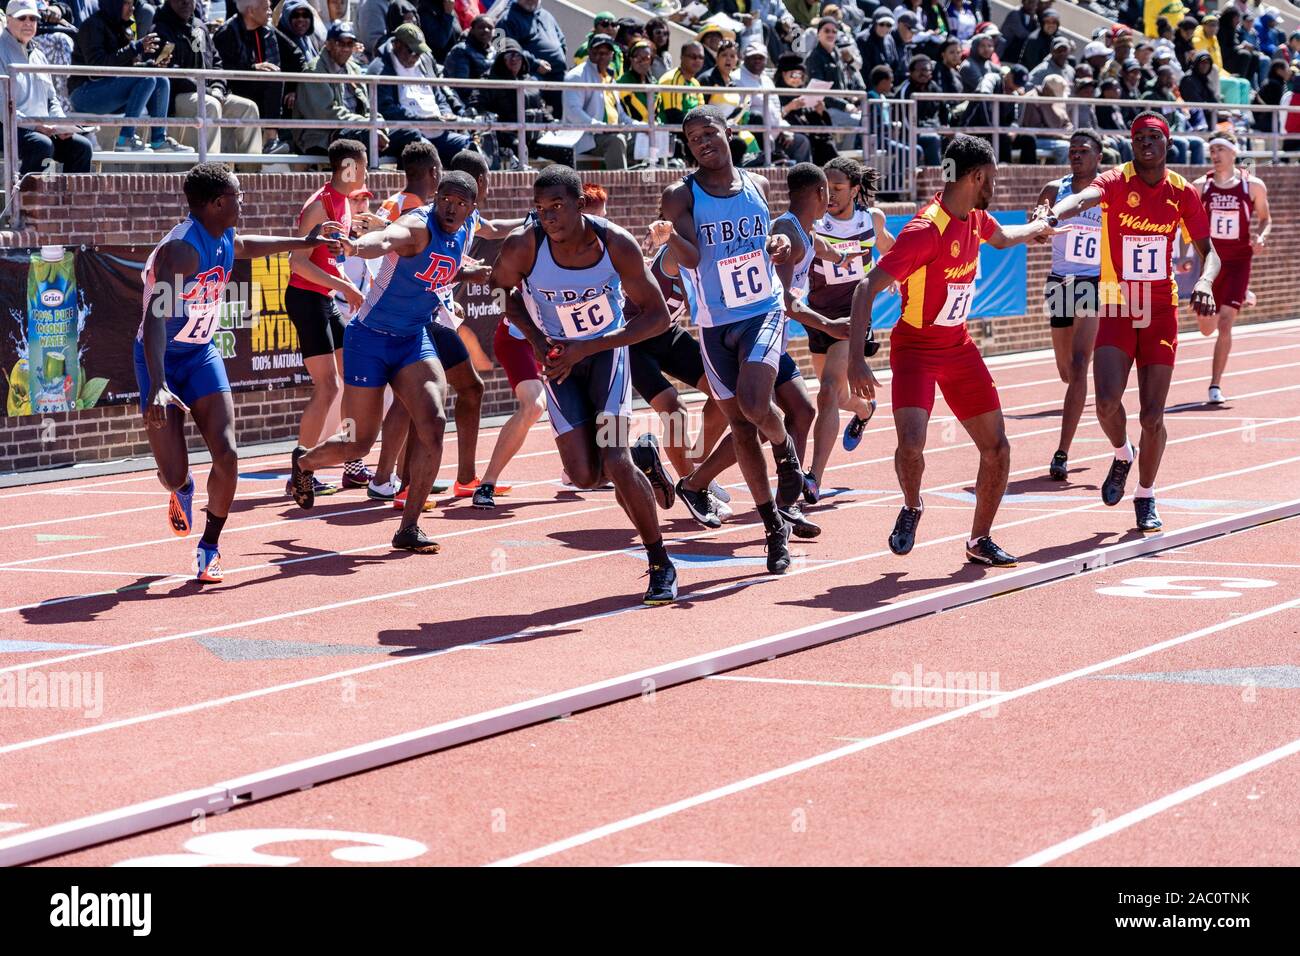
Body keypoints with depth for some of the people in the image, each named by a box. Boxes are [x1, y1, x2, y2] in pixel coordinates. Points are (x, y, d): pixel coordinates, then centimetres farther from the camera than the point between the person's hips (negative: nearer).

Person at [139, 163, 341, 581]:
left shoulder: (225, 239, -1)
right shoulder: (180, 248, -28)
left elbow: (246, 245, 28)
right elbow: (155, 318, -38)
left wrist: (304, 243, 34)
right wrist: (158, 387, -49)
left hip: (202, 354, 6)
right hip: (161, 359, -6)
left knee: (227, 456, -12)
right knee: (173, 475, -7)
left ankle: (209, 547, 8)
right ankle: (182, 490, 35)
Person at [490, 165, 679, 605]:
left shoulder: (616, 245, -23)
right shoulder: (523, 246, -22)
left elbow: (657, 316, -15)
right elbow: (498, 290, 1)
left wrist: (586, 349, -22)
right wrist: (536, 338, -13)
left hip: (606, 352, -2)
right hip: (559, 358, 2)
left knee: (615, 464, -17)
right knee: (584, 475, -10)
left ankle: (661, 566, -2)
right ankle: (641, 458, 26)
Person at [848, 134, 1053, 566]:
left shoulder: (976, 218, 1)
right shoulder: (925, 230, -25)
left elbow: (1001, 237, 30)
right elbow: (866, 290, -28)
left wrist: (1038, 228, 47)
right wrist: (856, 359, -35)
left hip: (960, 347, 7)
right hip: (916, 348, -7)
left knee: (997, 448, 4)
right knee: (912, 442, -26)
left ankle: (980, 540, 23)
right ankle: (912, 507, 7)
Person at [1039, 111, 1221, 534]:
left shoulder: (1182, 192, 1)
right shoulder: (1116, 182, -8)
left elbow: (1208, 251, 6)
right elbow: (1085, 197, -32)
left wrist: (1204, 282, -17)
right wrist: (1053, 214, -55)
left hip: (1160, 312, 2)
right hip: (1116, 309, -2)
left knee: (1152, 414, 0)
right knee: (1108, 402, -16)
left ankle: (1146, 497, 21)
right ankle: (1122, 455, 19)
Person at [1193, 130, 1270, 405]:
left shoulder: (1253, 186, -4)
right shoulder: (1200, 186, 0)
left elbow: (1266, 219, 9)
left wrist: (1261, 237, -12)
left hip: (1238, 262, -3)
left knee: (1225, 323, -14)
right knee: (1207, 328, 10)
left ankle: (1215, 385, -6)